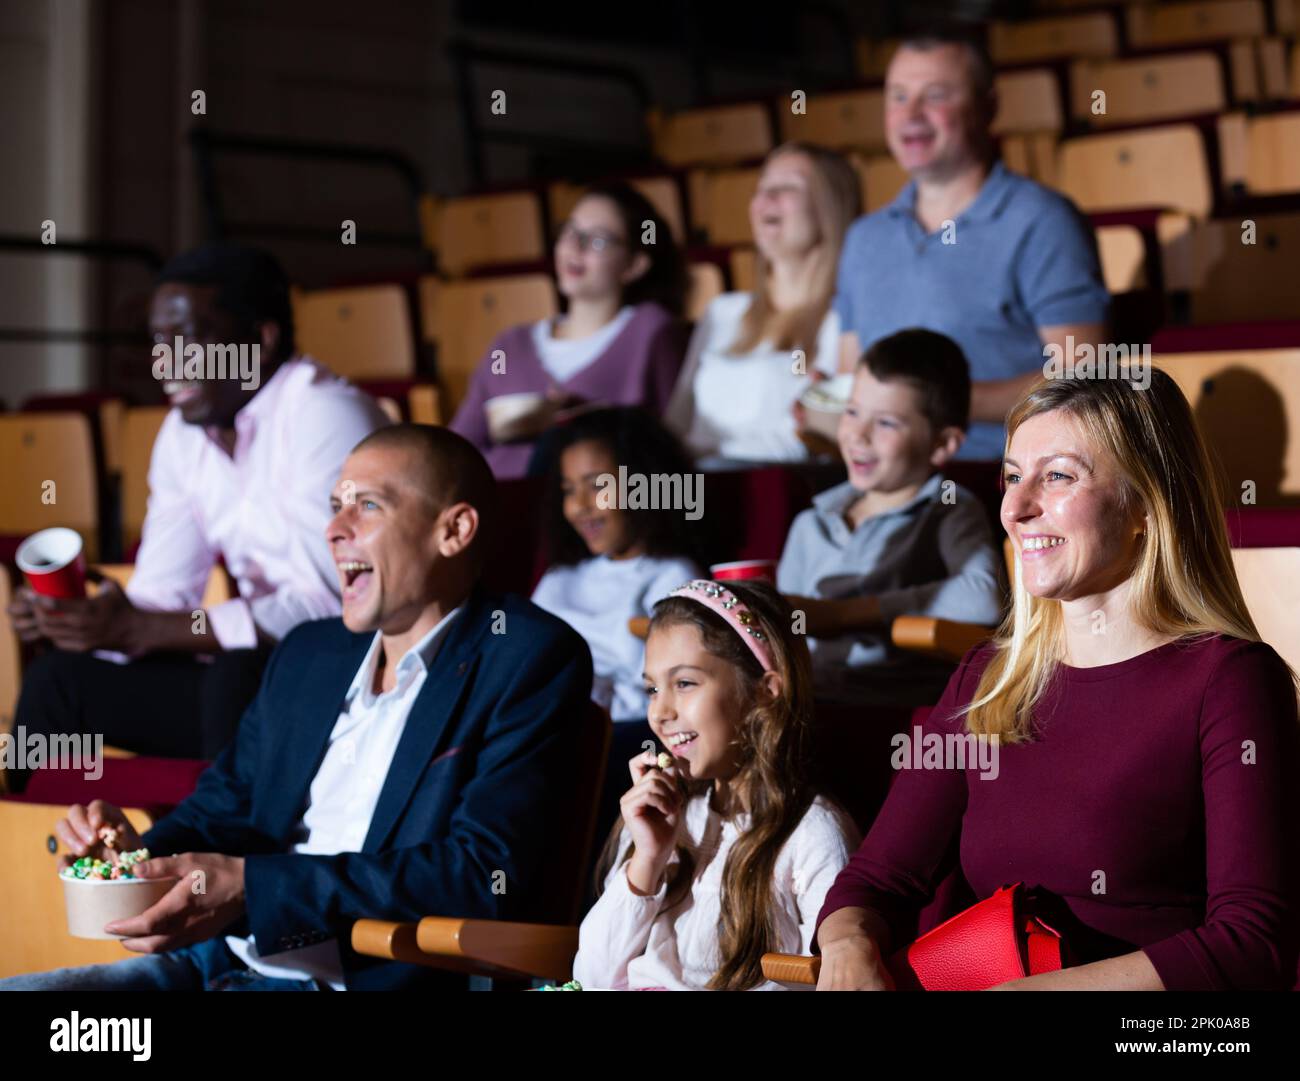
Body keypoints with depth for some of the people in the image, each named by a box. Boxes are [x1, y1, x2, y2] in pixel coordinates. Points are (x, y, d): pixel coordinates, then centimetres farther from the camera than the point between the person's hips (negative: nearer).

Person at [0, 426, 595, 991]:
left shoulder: (528, 660, -5)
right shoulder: (308, 653, 18)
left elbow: (485, 876, -16)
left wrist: (252, 886, -20)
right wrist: (145, 851, -1)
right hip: (222, 959, 7)